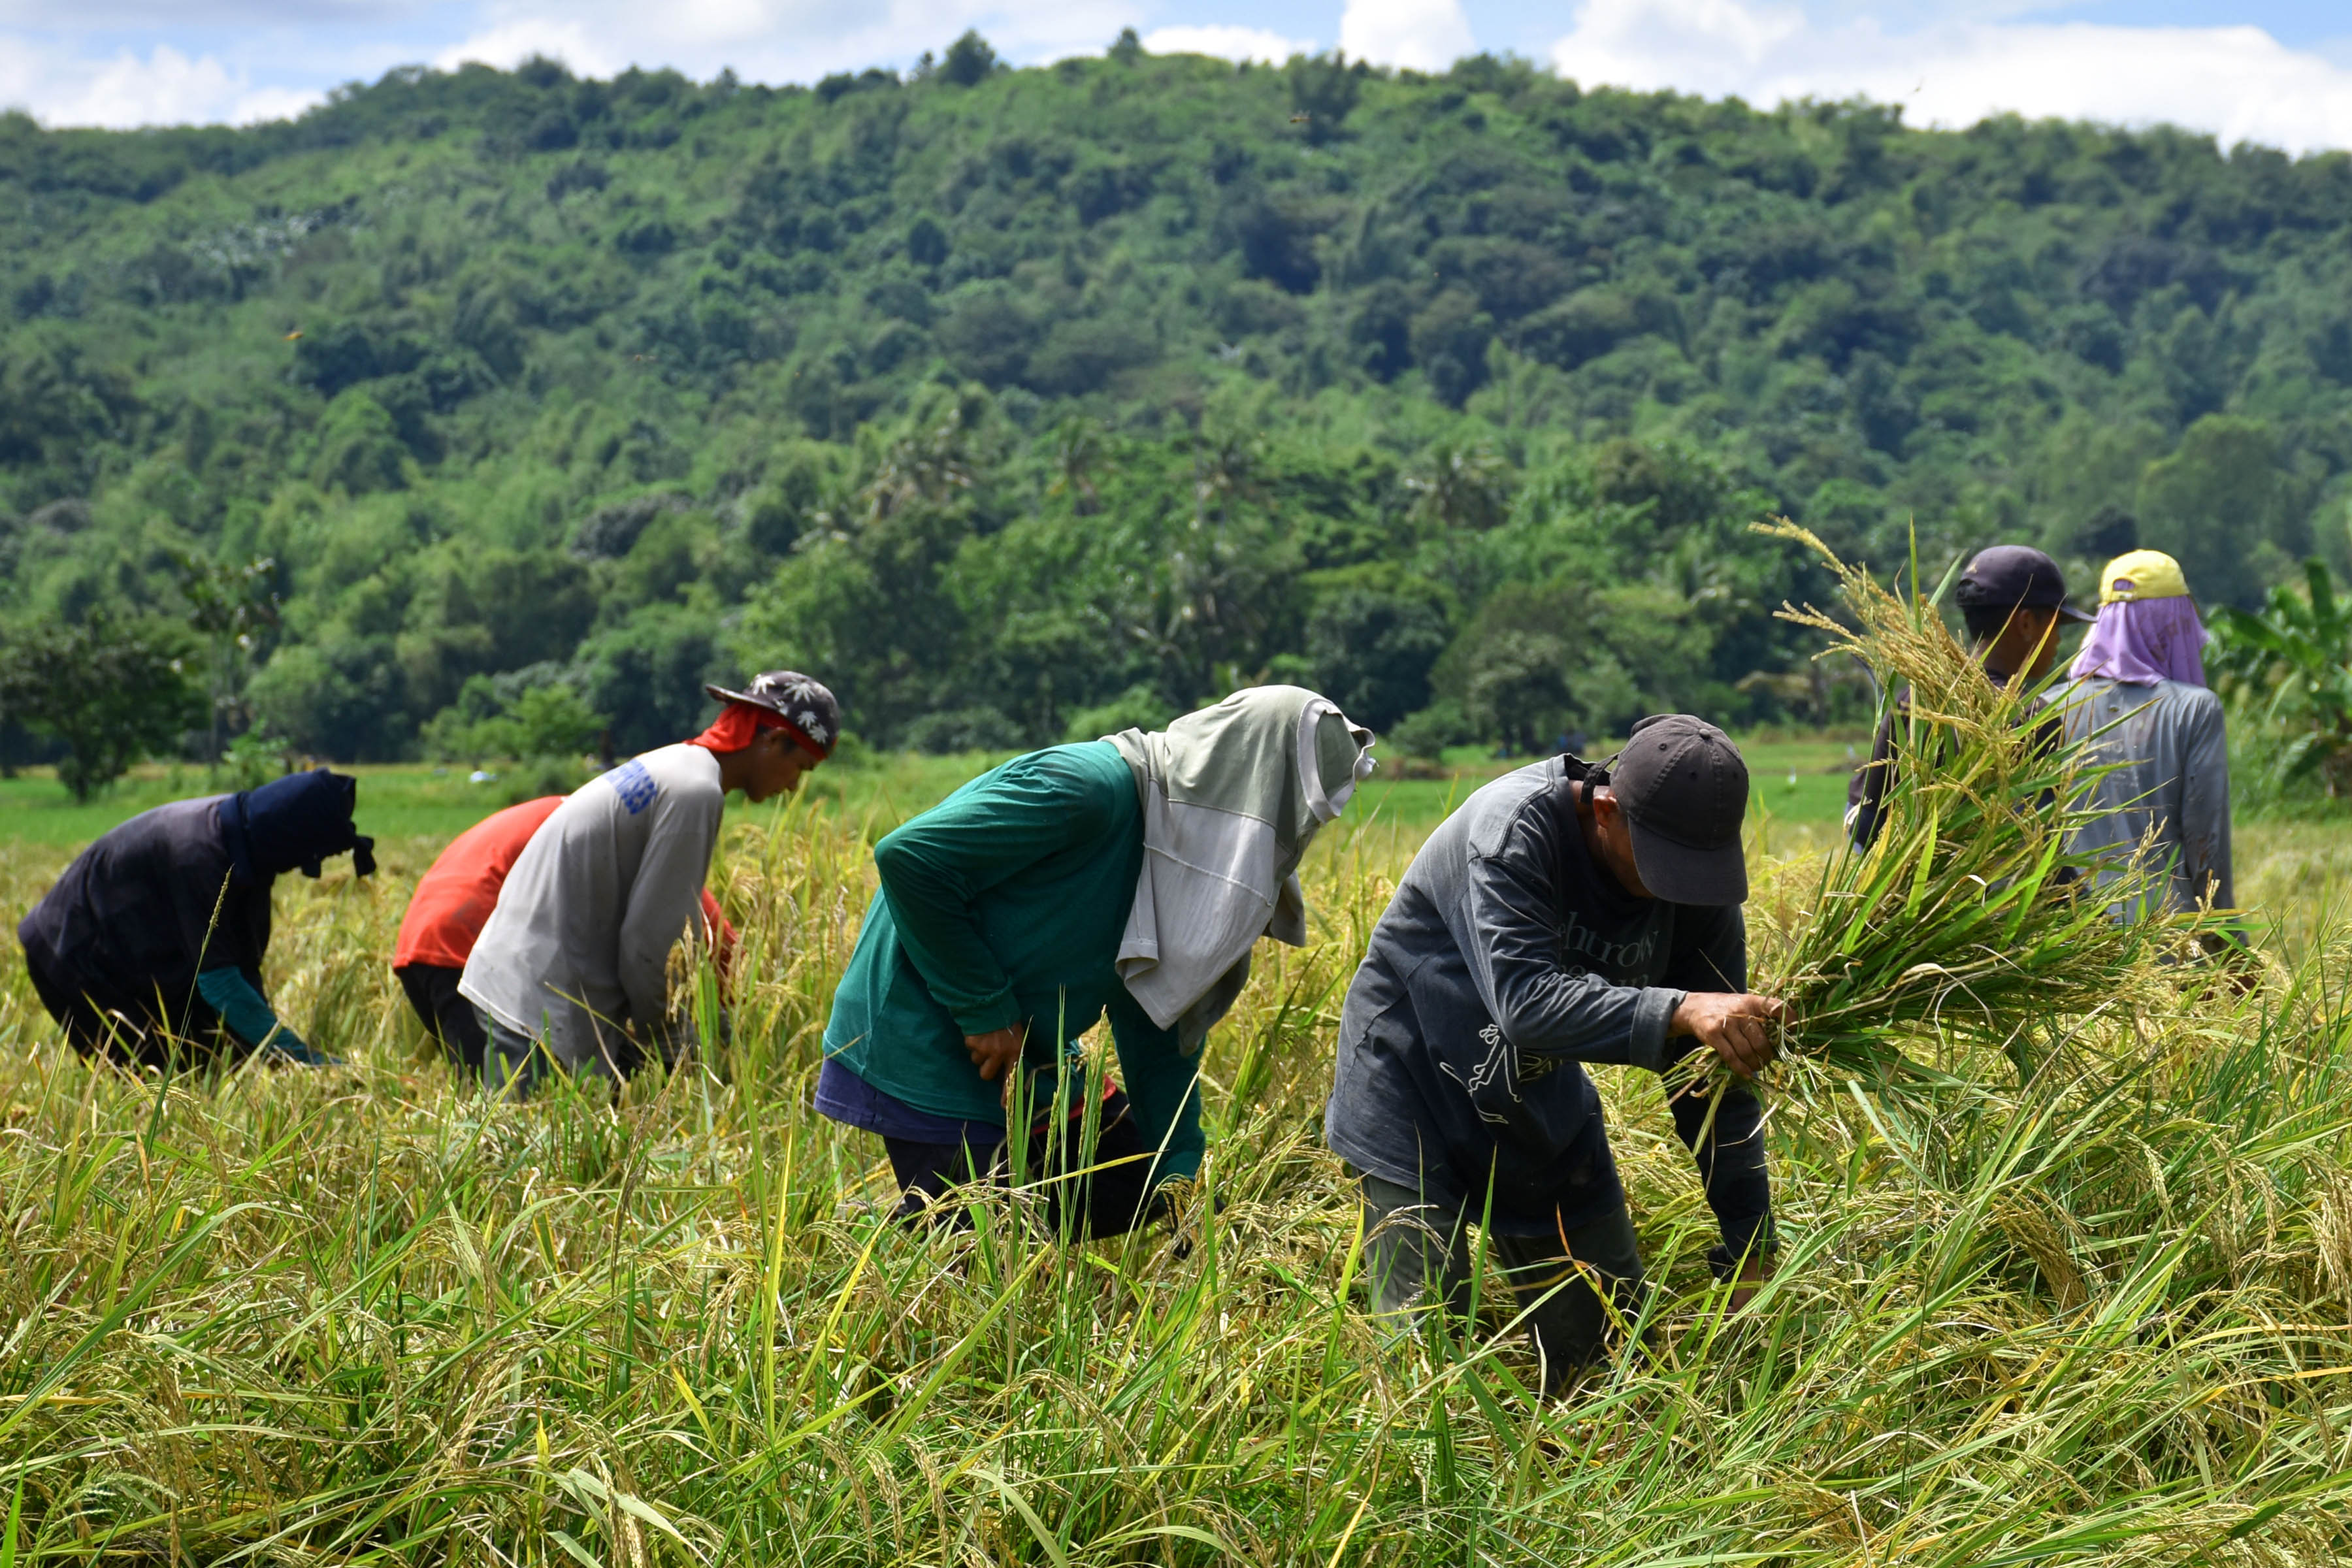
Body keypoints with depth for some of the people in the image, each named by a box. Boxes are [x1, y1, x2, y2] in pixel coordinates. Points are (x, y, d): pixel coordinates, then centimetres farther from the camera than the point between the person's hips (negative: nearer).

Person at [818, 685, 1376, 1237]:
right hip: (923, 1052, -9)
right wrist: (986, 1011, -20)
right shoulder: (1090, 790, -23)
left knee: (1141, 1185, 11)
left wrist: (1182, 1179, 3)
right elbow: (907, 858, -26)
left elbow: (1160, 1028, 10)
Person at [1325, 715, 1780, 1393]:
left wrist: (1750, 1248, -9)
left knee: (1613, 1340, 9)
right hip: (1414, 1090, -5)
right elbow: (1527, 1001, -41)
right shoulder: (1516, 827, -29)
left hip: (1544, 1107, 6)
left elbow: (1718, 1070, -7)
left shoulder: (1699, 887, -12)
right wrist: (1678, 1011, -53)